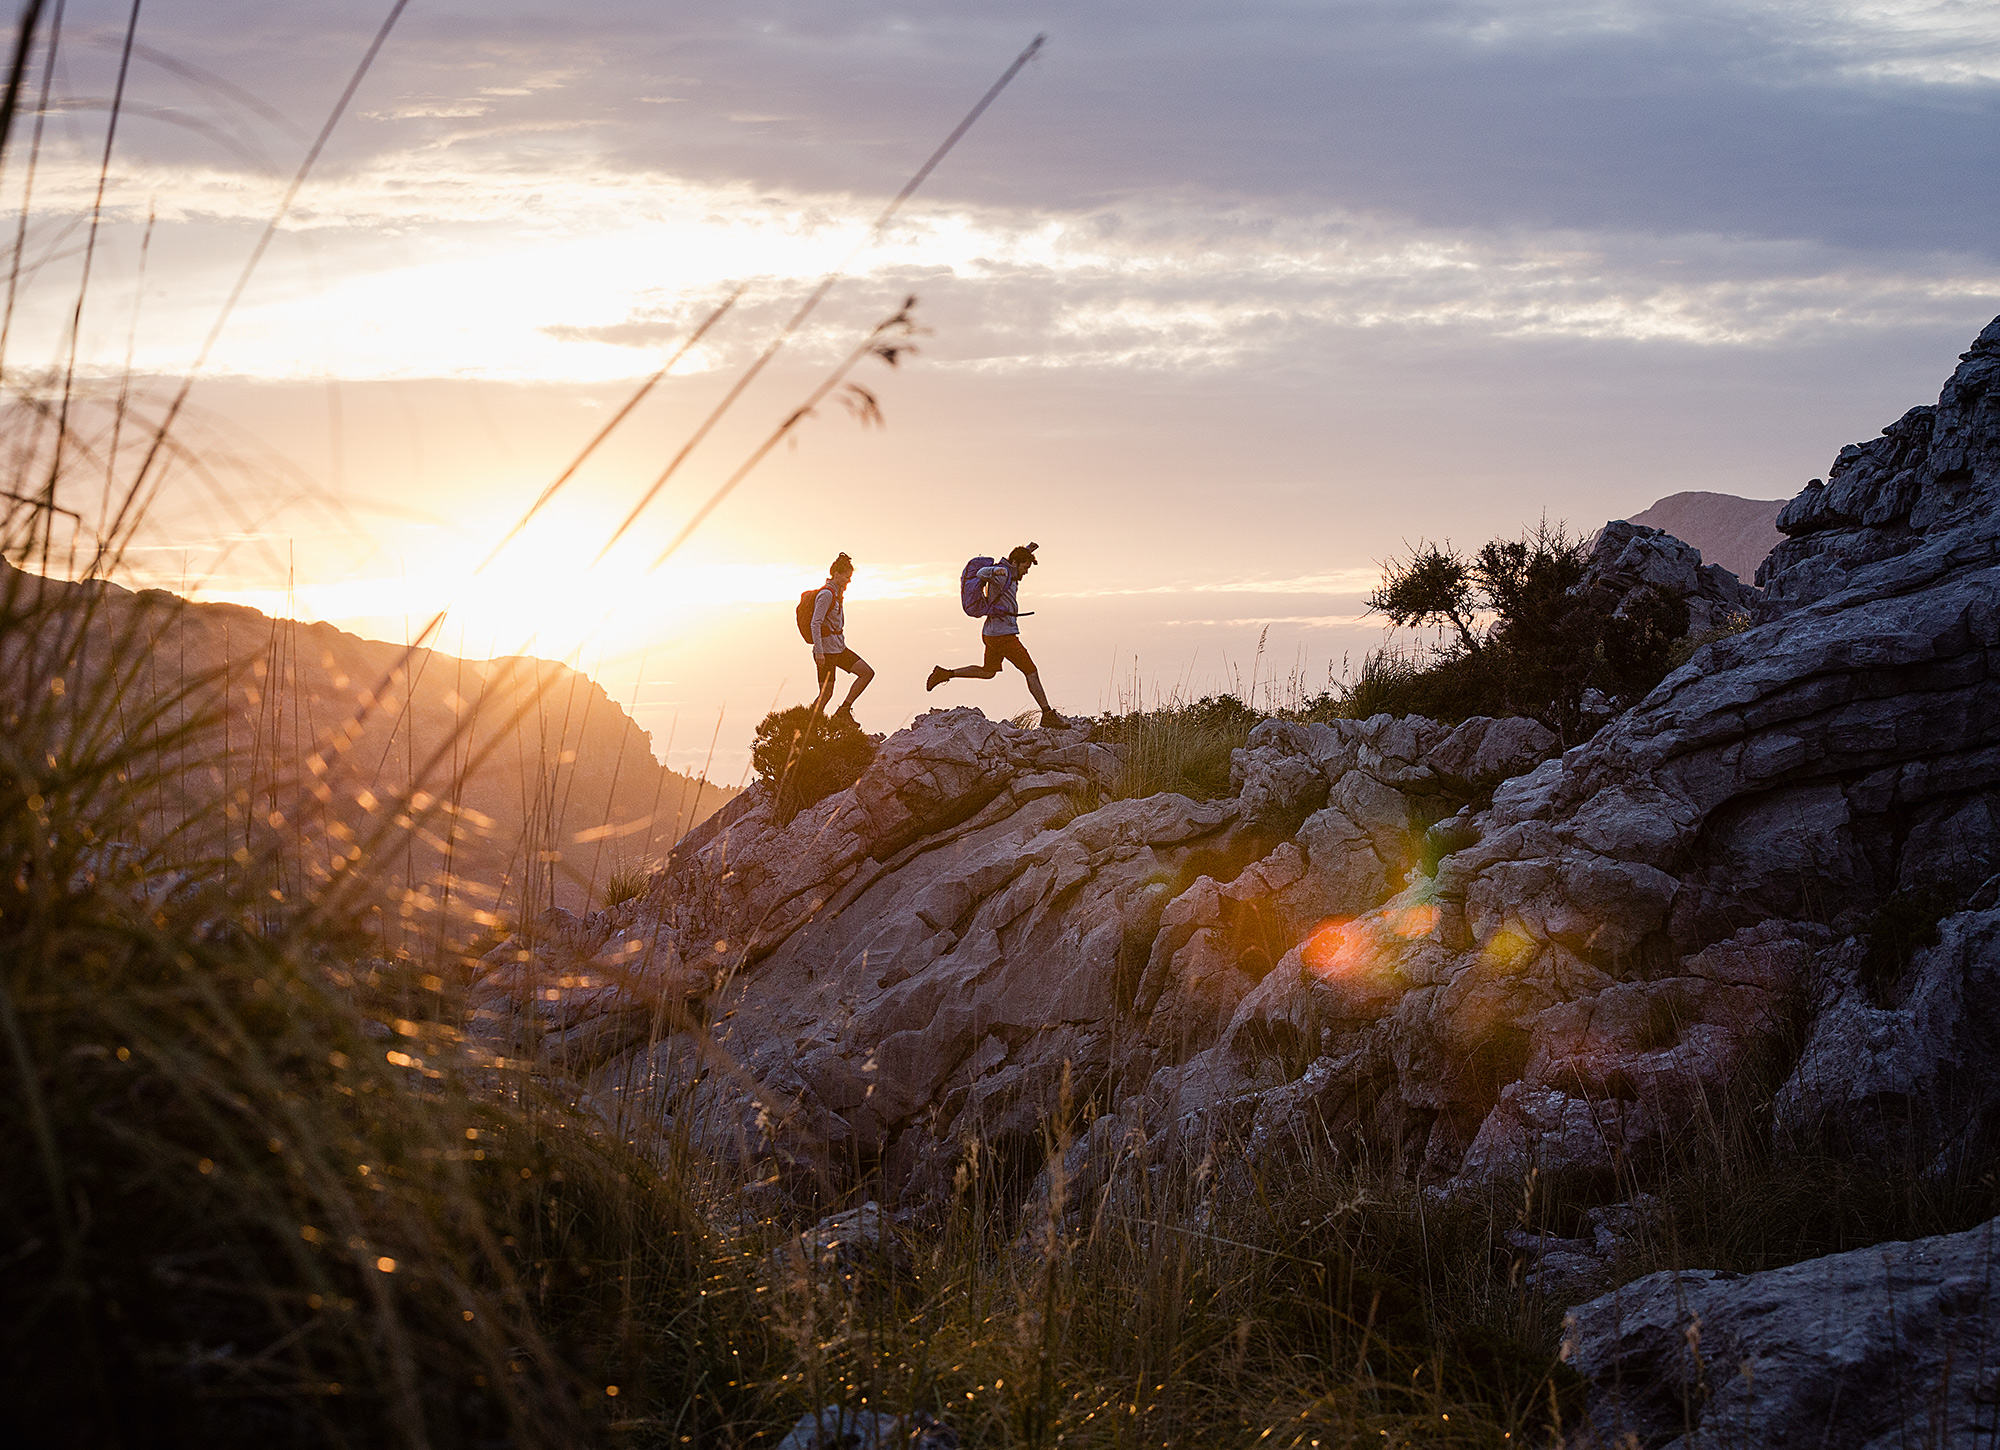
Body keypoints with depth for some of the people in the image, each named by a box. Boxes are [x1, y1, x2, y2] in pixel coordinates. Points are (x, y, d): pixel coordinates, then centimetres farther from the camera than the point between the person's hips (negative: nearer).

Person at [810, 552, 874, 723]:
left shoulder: (837, 592, 12)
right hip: (826, 650, -9)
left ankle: (843, 711, 6)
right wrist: (819, 651, -27)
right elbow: (815, 624, -23)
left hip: (839, 647, 9)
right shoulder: (826, 594, -17)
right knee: (826, 693, -6)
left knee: (867, 673, 4)